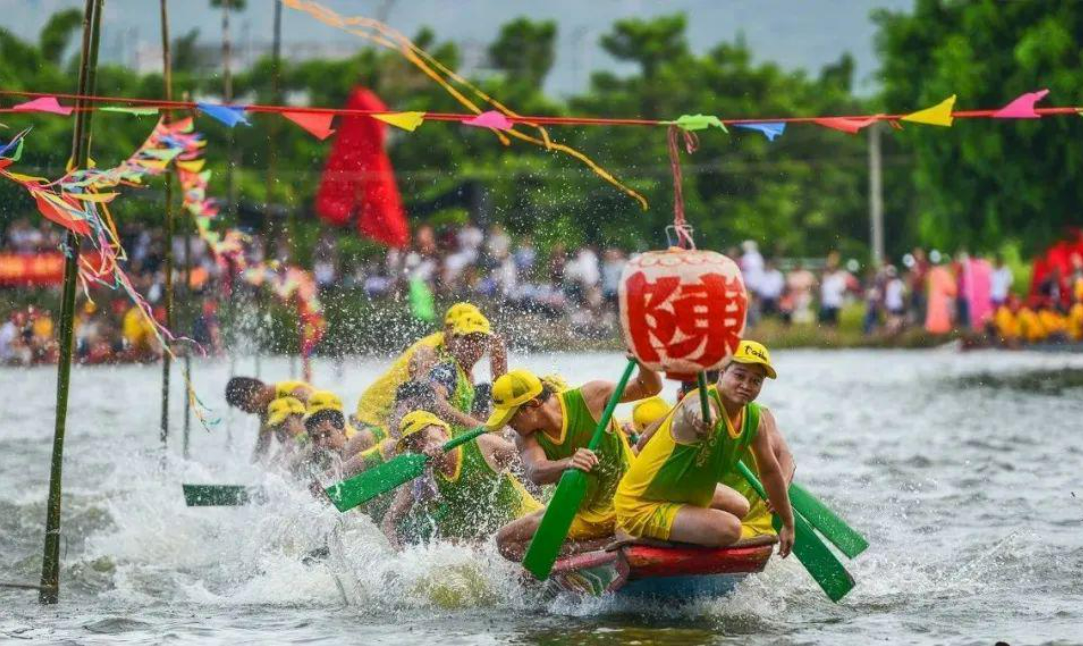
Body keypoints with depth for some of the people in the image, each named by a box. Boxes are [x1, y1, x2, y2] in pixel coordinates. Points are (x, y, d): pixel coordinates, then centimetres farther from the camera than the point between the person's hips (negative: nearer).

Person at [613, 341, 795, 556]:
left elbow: (770, 471, 12)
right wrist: (700, 414, -79)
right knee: (729, 529, -27)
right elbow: (696, 408, -54)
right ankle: (637, 537, -10)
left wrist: (788, 525, 17)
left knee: (740, 507, 30)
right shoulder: (706, 401, -27)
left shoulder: (755, 419, -1)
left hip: (683, 495, 10)